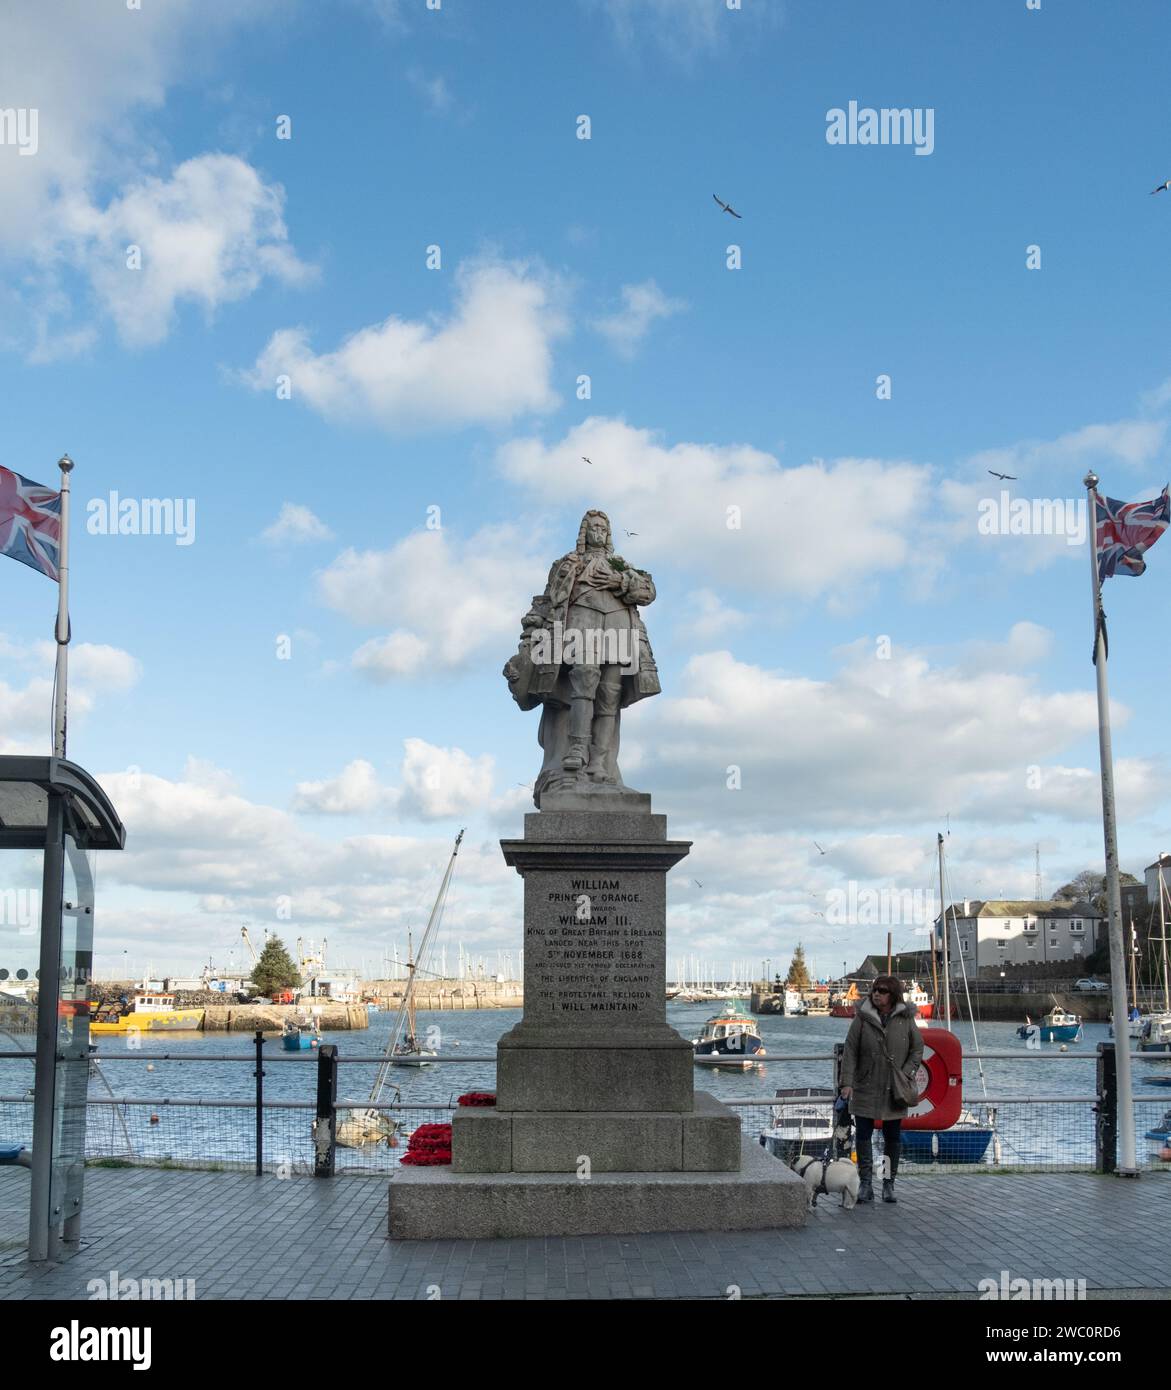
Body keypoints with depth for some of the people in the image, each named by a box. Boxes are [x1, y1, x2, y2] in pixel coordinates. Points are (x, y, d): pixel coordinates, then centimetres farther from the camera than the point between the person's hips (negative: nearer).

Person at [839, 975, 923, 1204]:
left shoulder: (906, 1019, 0)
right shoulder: (862, 1017, -3)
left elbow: (917, 1049, 7)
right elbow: (850, 1051, -4)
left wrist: (905, 1074, -6)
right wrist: (847, 1082, -11)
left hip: (894, 1091, 1)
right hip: (866, 1088, -1)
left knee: (893, 1137, 8)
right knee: (863, 1135, -1)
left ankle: (889, 1185, 19)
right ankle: (866, 1184, 6)